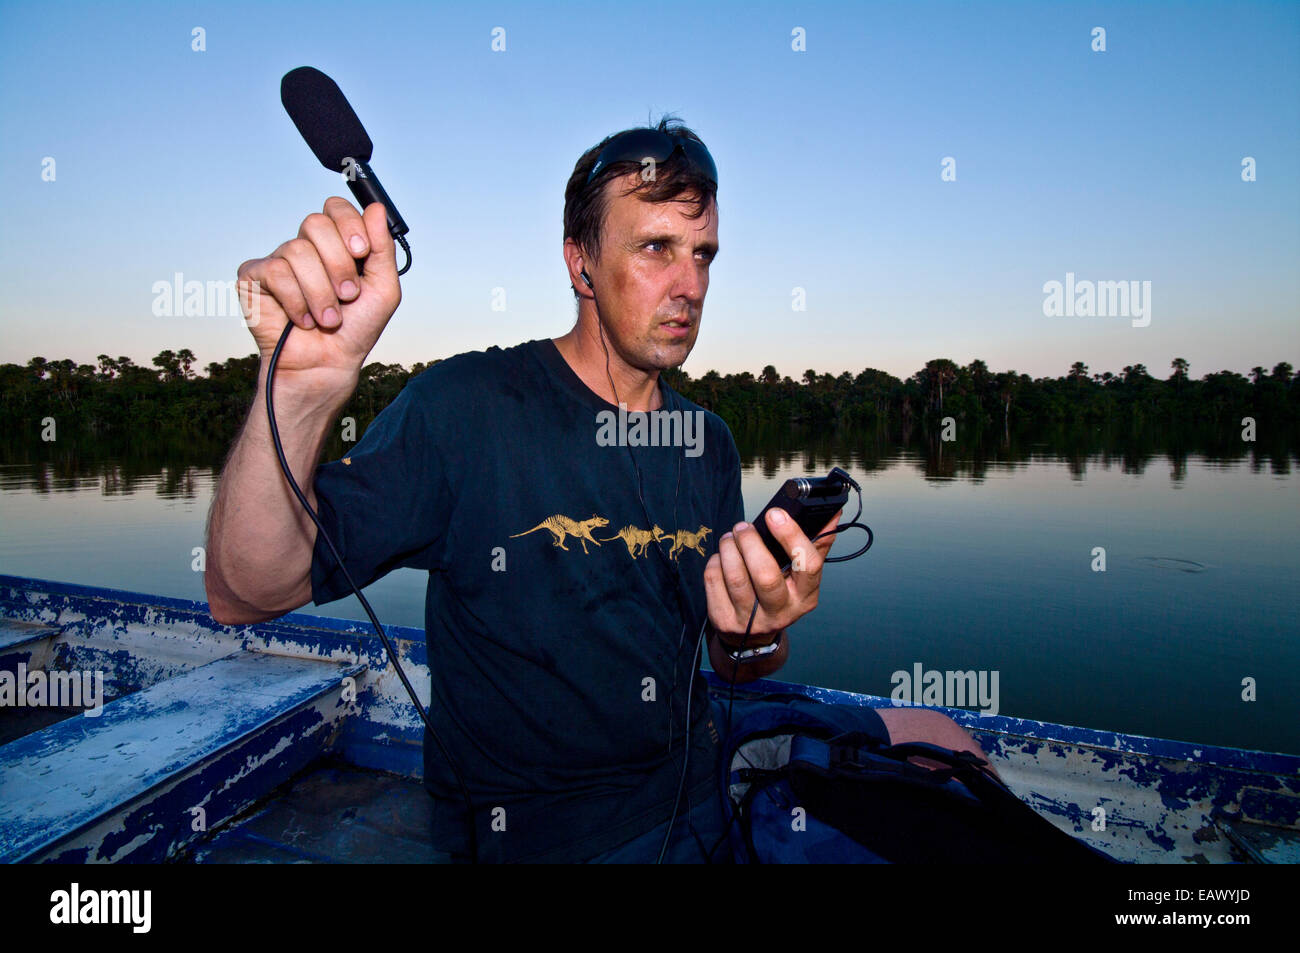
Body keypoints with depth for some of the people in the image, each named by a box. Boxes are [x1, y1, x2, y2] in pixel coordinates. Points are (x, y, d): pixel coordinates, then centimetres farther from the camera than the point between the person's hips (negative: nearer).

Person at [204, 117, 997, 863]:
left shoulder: (708, 441, 2)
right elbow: (248, 593, -20)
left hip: (701, 772, 6)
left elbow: (735, 670, 4)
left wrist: (758, 635, -19)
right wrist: (304, 386, -37)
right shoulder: (467, 407, -15)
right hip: (541, 827, -5)